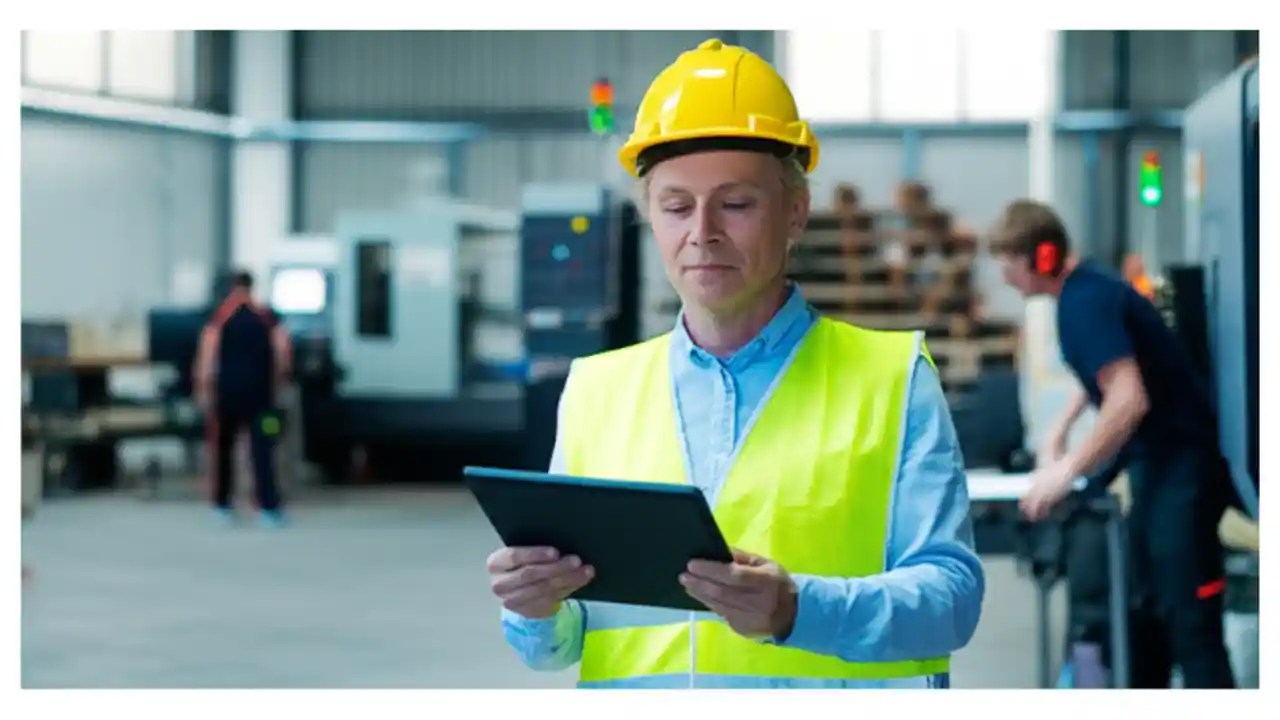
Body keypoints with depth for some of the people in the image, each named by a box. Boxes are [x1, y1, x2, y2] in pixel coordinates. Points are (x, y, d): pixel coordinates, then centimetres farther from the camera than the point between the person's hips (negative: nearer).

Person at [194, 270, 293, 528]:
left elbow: (208, 355, -11)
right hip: (259, 389, 1)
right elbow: (283, 350, -3)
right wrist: (278, 381, 9)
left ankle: (223, 505, 18)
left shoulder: (219, 316, 0)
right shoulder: (267, 316, 5)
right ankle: (270, 507, -12)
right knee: (262, 449, -2)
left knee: (222, 447, 14)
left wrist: (203, 390, -12)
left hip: (227, 390, -1)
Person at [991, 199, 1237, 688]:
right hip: (1158, 458, 11)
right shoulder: (1084, 289, 11)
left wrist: (1067, 471, -23)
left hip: (1182, 465, -11)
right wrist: (1061, 428, 26)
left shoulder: (1085, 302, -20)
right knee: (1150, 606, 20)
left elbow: (1129, 401, -29)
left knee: (1189, 620, -14)